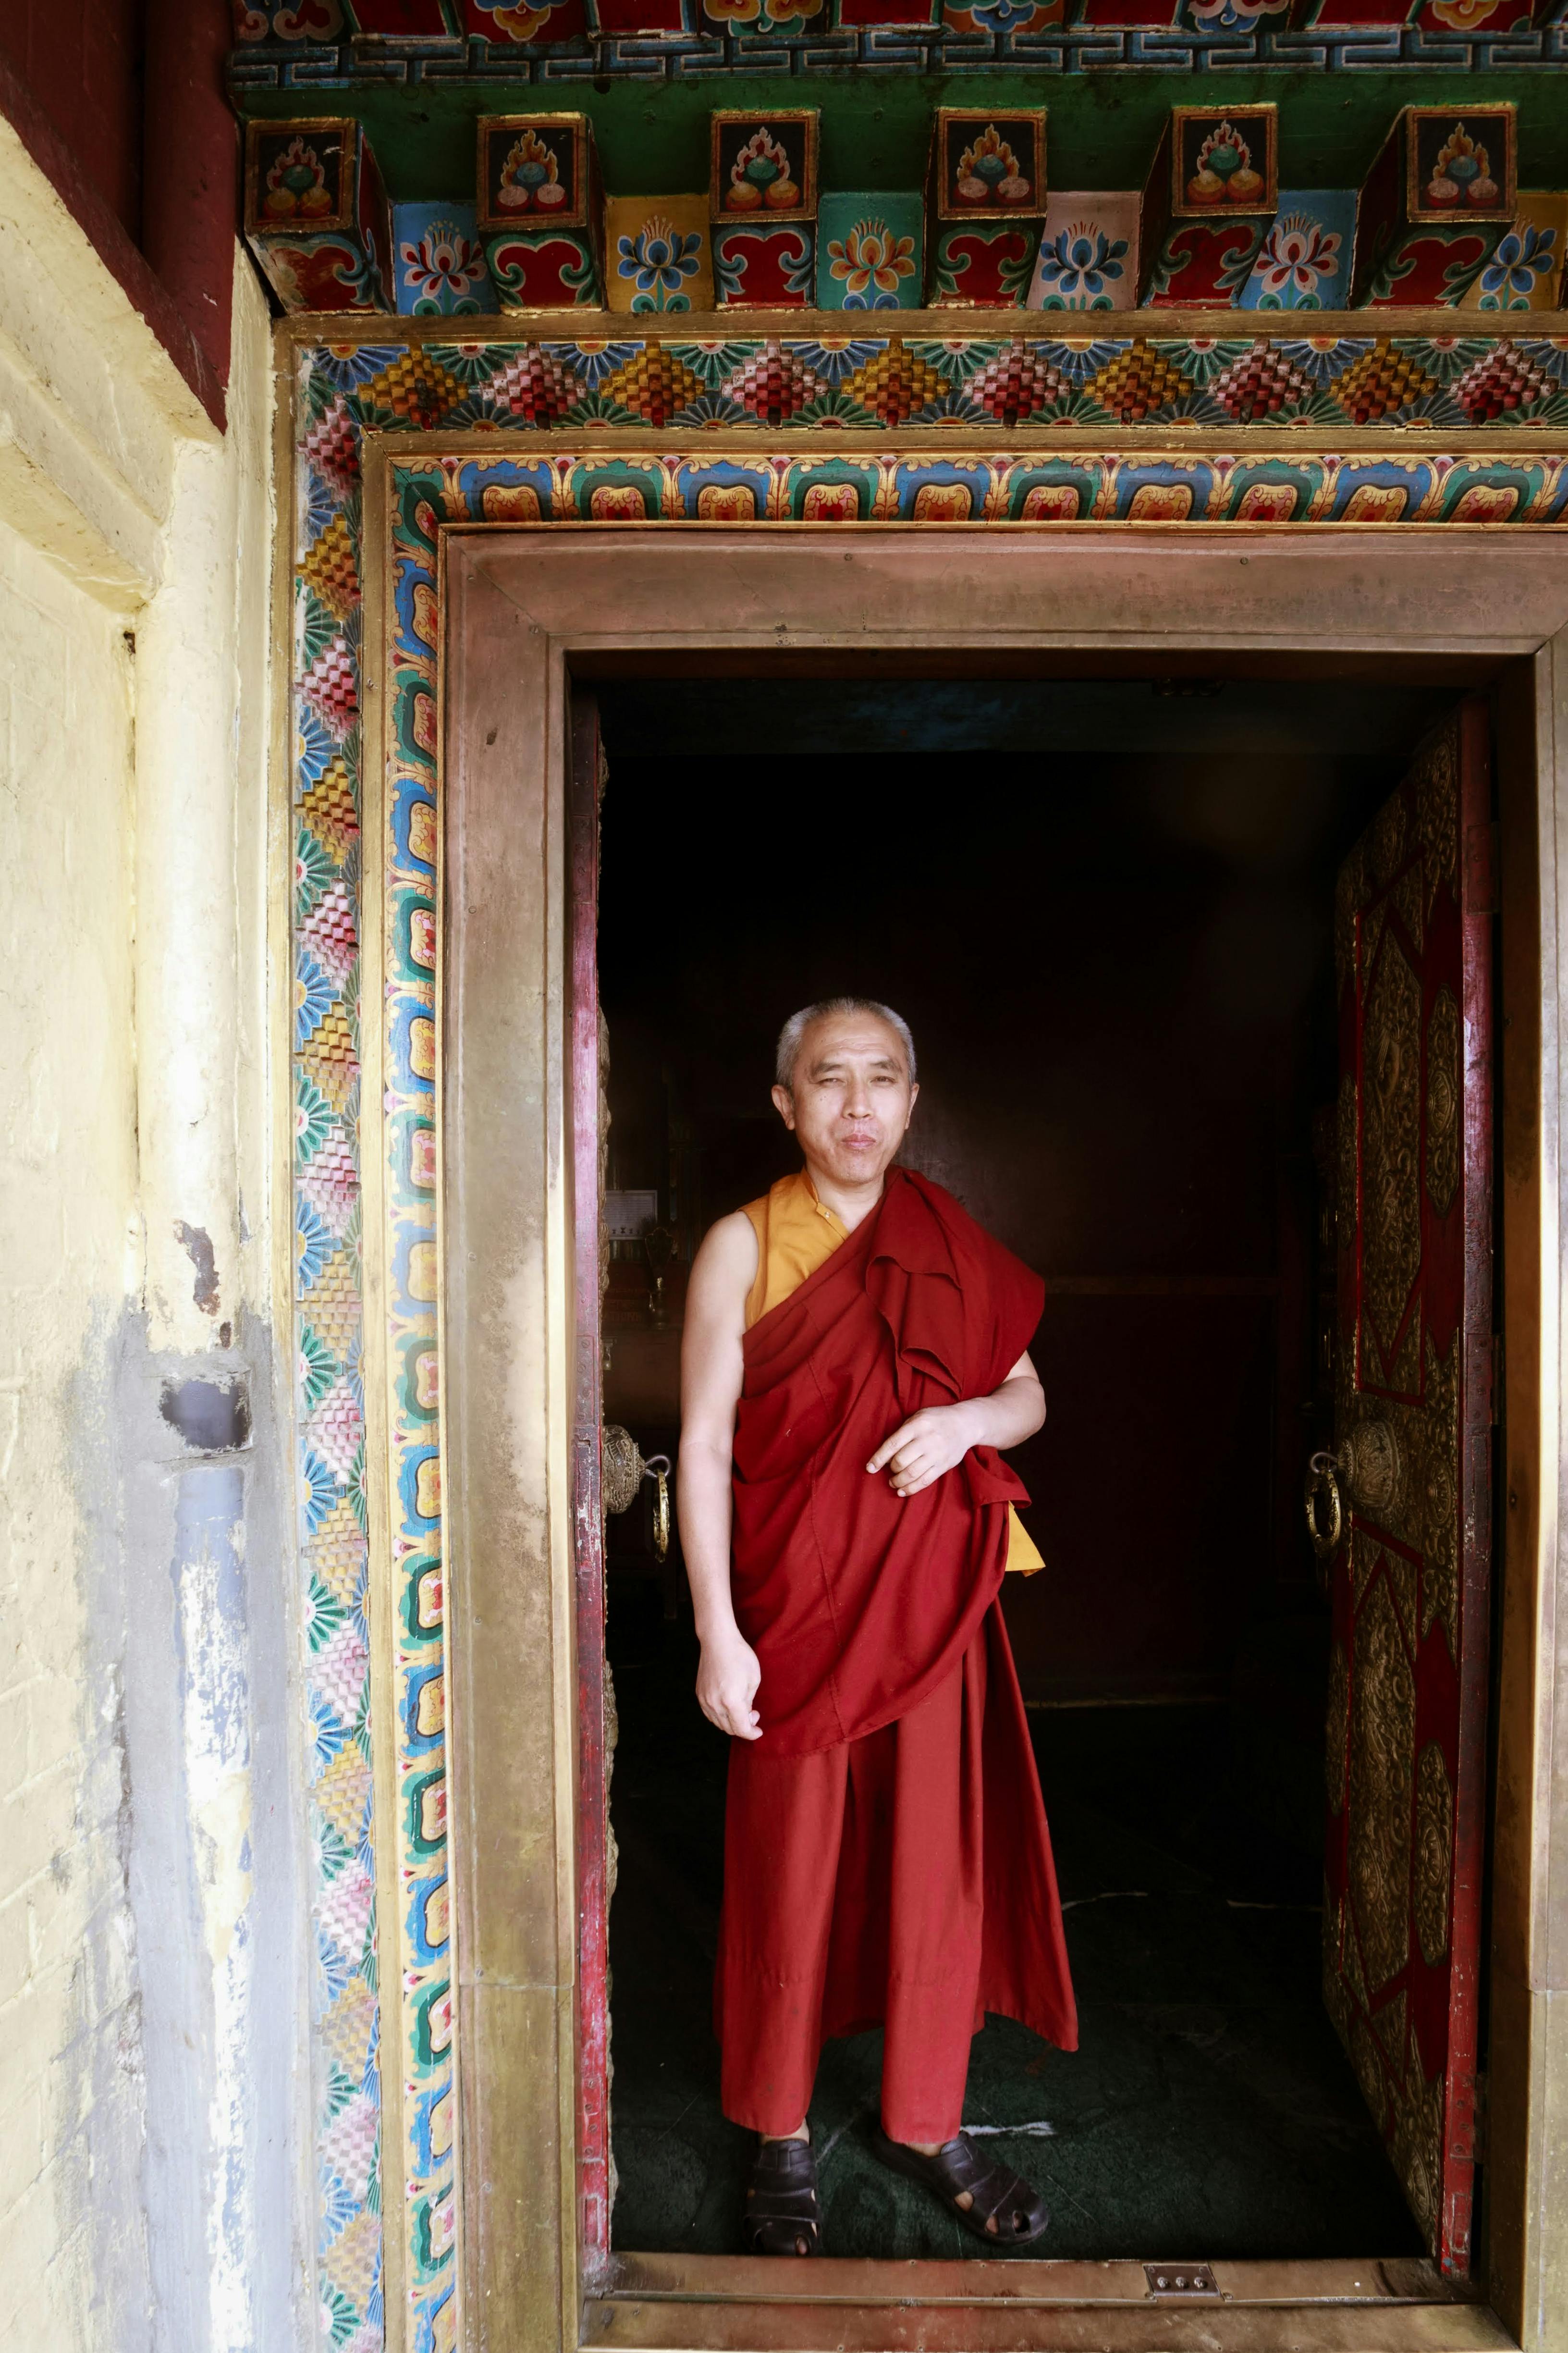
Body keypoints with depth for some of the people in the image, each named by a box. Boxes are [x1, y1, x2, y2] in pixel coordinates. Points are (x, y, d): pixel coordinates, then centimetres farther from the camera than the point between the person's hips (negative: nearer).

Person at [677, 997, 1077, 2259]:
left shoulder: (950, 1242, 4)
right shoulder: (743, 1245, -6)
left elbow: (1028, 1395, 10)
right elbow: (704, 1445, -8)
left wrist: (966, 1419, -13)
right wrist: (718, 1629, -13)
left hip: (930, 1598, 3)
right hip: (797, 1600, -3)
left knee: (936, 1856, 12)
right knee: (789, 1864, 9)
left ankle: (926, 2120, 34)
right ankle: (782, 2137, 31)